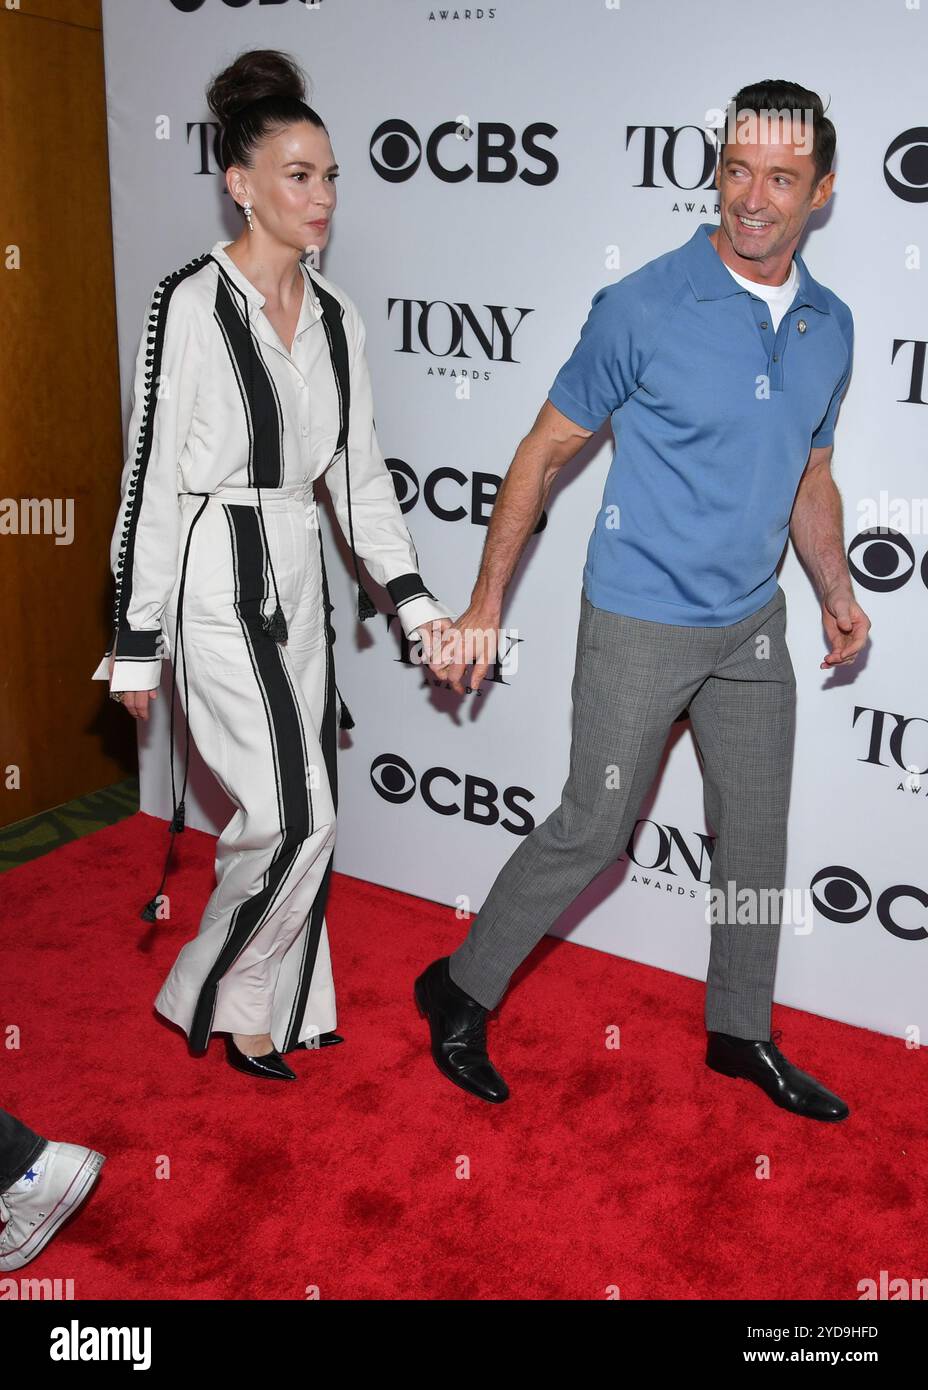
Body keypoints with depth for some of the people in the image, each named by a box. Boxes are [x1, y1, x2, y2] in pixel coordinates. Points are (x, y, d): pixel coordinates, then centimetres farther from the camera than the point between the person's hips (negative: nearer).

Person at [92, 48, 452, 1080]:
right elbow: (149, 473, -10)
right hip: (215, 580, -6)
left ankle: (284, 1005, 30)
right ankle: (216, 996, 17)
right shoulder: (189, 303, -11)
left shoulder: (336, 318, 8)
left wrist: (413, 599, 2)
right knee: (293, 815, -8)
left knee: (298, 812, 11)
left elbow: (358, 470, 10)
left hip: (299, 578, 7)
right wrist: (136, 640, -9)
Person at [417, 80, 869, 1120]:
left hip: (753, 623, 6)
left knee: (756, 831, 14)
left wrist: (837, 593, 4)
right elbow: (546, 449, -9)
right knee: (594, 828, 0)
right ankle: (461, 992, 22)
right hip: (639, 620, -6)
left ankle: (742, 1032, 34)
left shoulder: (829, 327, 4)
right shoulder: (644, 309, -13)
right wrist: (486, 603, -11)